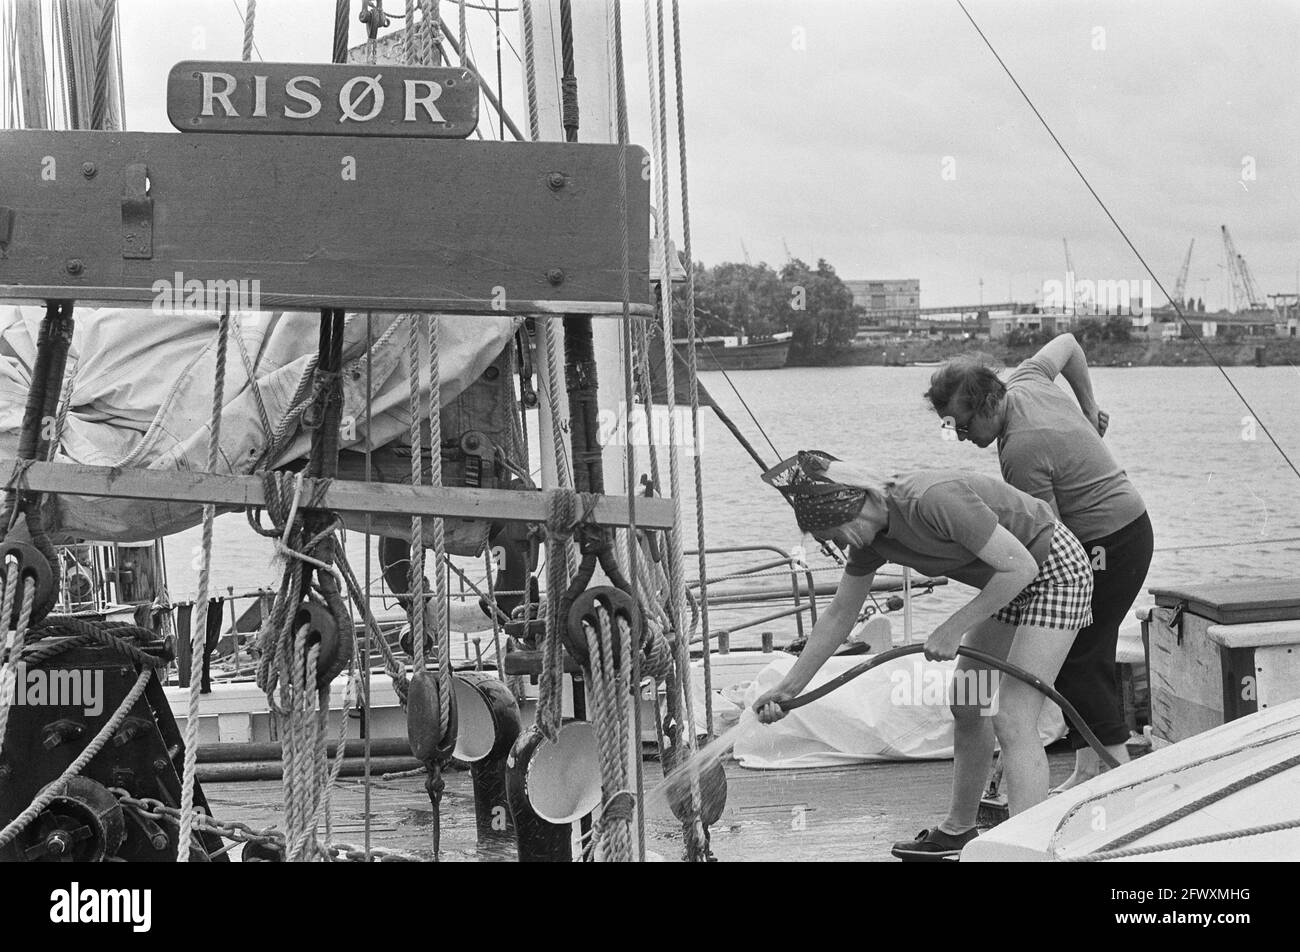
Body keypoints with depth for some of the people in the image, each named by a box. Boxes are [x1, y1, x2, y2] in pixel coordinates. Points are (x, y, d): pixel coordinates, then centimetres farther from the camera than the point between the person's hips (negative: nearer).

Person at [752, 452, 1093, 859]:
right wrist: (789, 687, 7)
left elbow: (1019, 566, -28)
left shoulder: (936, 499, -33)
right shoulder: (872, 536, -5)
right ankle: (958, 829, 32)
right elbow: (839, 615, 7)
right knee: (966, 706, 17)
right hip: (1009, 583, 9)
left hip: (1055, 570, -9)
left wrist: (954, 627, -24)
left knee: (1012, 719, -17)